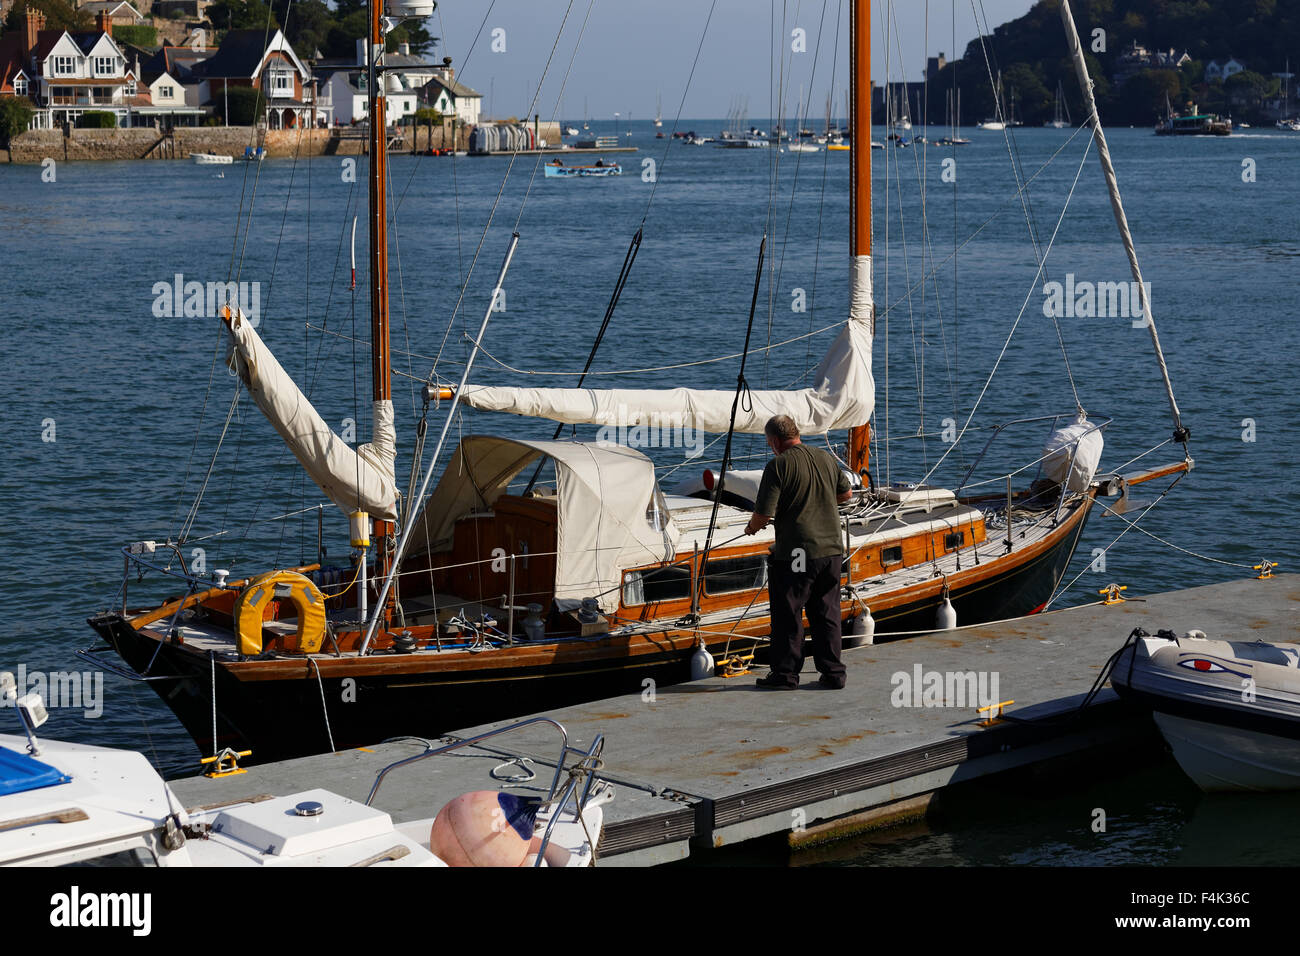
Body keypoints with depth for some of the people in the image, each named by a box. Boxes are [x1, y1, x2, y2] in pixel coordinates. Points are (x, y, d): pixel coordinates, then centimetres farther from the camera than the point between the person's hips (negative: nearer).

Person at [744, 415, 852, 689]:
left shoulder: (778, 465, -13)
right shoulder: (826, 459, 7)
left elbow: (764, 513, -16)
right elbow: (846, 493, 22)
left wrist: (752, 527, 6)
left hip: (795, 555, -6)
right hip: (831, 550, 6)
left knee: (788, 615, 6)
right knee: (827, 614, 14)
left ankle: (786, 674, 12)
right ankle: (833, 673, 16)